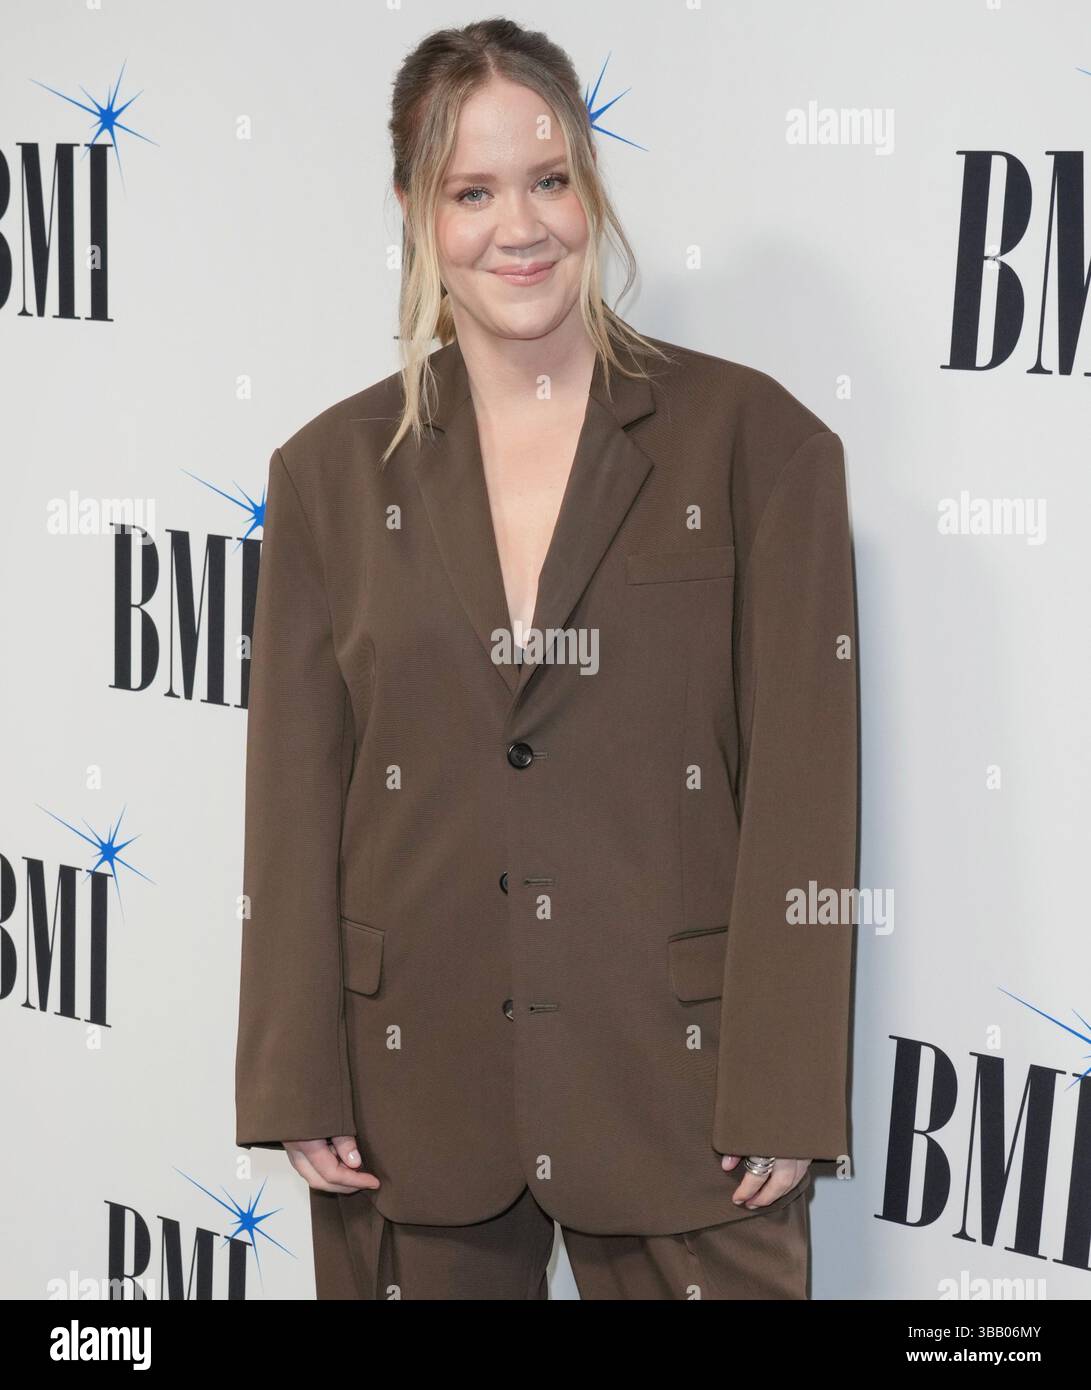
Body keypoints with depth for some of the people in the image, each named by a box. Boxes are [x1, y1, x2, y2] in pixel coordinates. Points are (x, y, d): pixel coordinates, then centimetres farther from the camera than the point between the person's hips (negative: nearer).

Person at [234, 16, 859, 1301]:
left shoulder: (754, 438, -2)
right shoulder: (334, 470, 5)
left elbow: (803, 779, -5)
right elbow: (292, 798, 4)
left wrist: (784, 1092, -8)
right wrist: (296, 1086, 0)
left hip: (679, 1081, -1)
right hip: (415, 1091, 2)